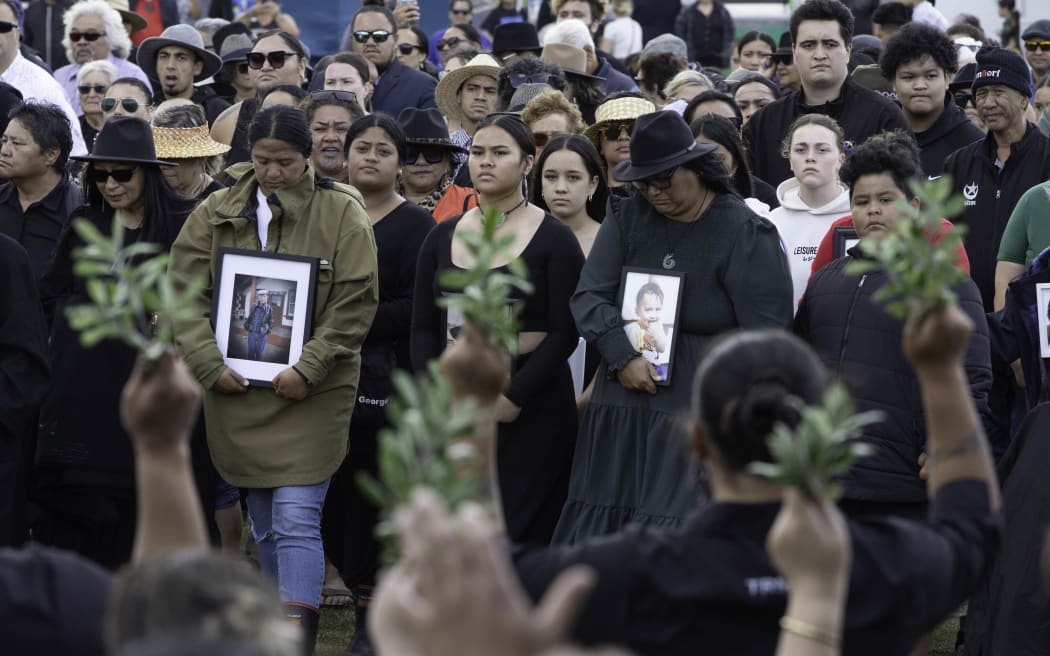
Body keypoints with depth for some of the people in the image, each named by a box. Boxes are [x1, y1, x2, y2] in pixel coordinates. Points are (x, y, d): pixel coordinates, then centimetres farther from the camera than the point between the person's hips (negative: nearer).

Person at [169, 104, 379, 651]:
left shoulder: (341, 214, -3)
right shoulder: (215, 213, 6)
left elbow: (355, 303, -7)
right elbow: (184, 295, 3)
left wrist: (308, 369, -14)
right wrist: (209, 365, -8)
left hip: (310, 394, -4)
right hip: (234, 392, 4)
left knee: (296, 520, -12)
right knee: (264, 525, 12)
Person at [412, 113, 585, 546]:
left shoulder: (554, 239, -1)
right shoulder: (442, 237, 11)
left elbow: (564, 335, -7)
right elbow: (423, 329, 9)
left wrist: (513, 397, -15)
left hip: (530, 408, -4)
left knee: (520, 534, -5)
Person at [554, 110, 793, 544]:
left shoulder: (745, 233, -5)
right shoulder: (626, 218, 9)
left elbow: (766, 336, -8)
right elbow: (589, 297, 4)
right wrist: (624, 358, -12)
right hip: (623, 406, 5)